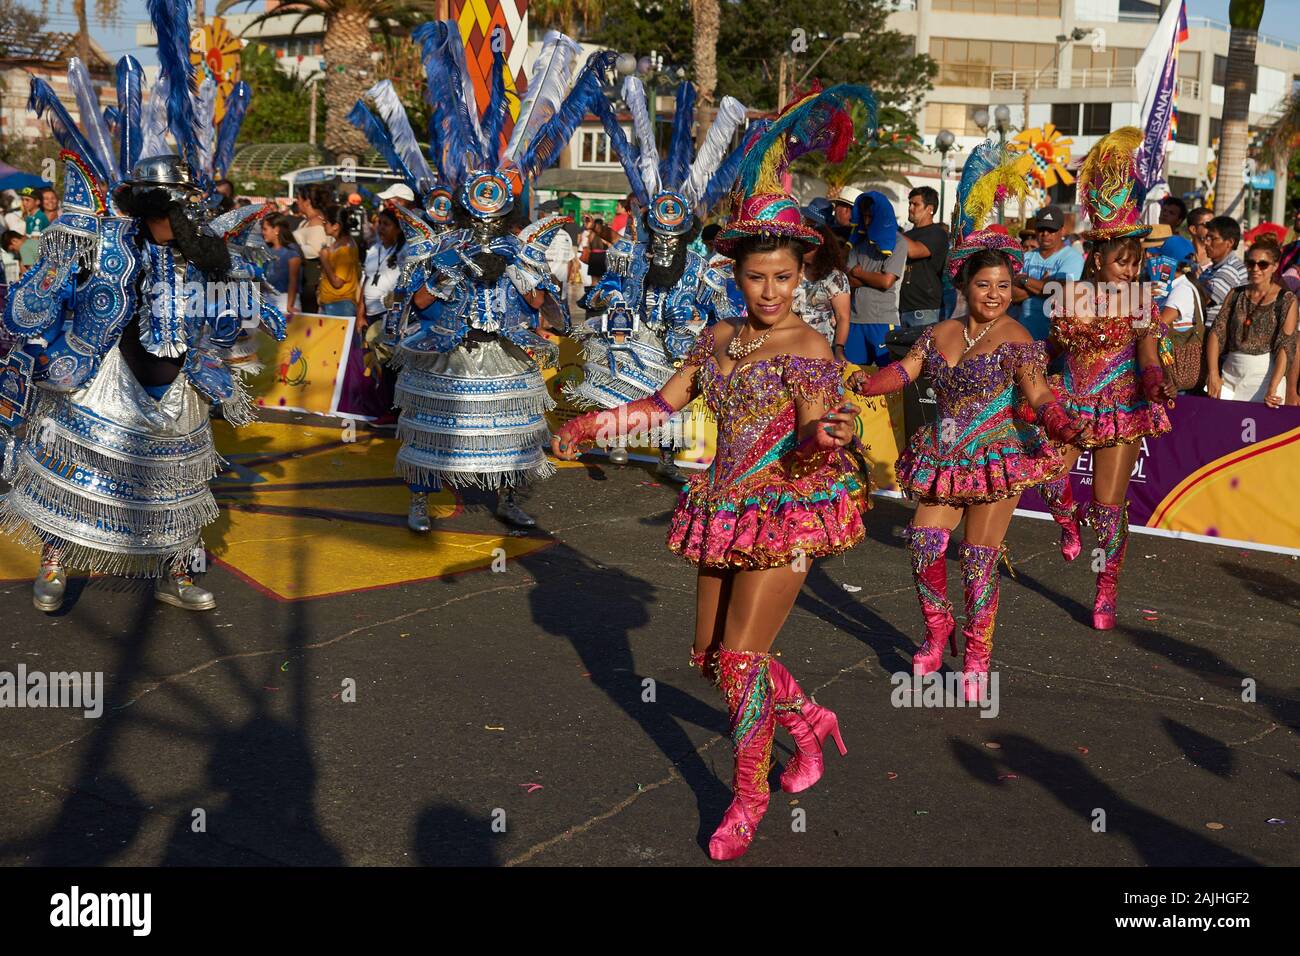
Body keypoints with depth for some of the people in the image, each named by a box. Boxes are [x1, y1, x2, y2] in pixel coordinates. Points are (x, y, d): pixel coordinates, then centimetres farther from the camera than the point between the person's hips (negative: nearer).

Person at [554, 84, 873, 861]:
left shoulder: (809, 350, -14)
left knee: (740, 659, -6)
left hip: (788, 514, -7)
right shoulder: (721, 339, 5)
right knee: (712, 655, 14)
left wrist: (831, 437, -45)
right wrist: (587, 426, 9)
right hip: (726, 510, 7)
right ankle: (810, 720, 39)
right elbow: (664, 403, 14)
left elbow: (811, 445, -23)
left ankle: (750, 795, 16)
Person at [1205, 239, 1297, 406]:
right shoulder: (1236, 295, 8)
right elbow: (1217, 332, 0)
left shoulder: (1287, 299, -3)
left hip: (1267, 374, -3)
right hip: (1231, 374, 3)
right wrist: (1213, 374, -14)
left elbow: (1286, 346, -11)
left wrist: (1272, 389, -22)